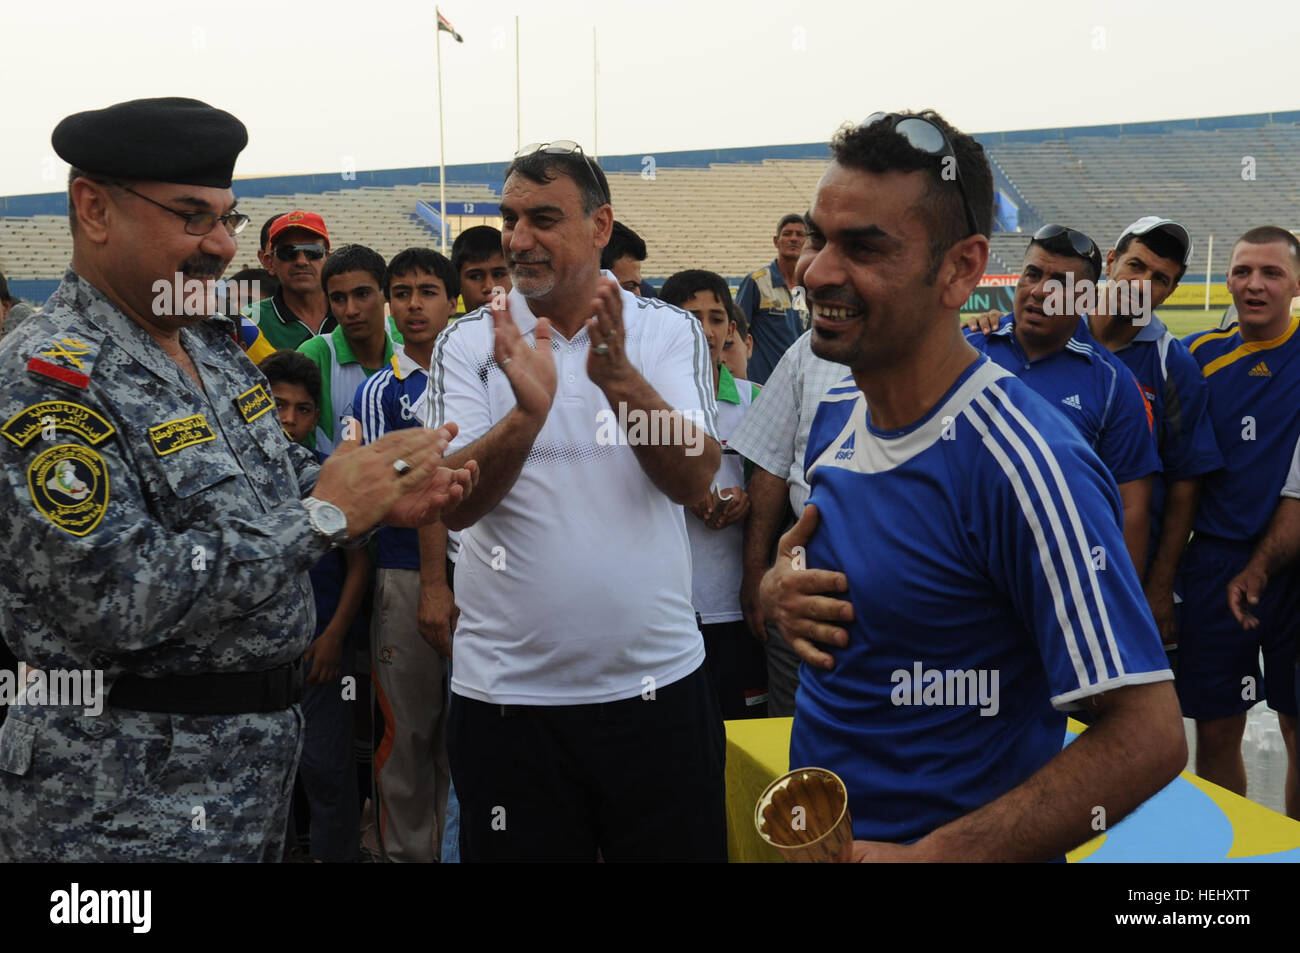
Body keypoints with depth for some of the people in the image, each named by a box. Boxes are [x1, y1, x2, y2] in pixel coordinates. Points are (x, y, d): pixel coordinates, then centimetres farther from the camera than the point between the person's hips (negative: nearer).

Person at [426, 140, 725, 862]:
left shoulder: (671, 332, 0)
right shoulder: (468, 343, 0)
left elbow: (694, 479, -13)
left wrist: (620, 379, -29)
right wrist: (529, 411, -29)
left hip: (657, 681, 0)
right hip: (507, 692, 0)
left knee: (678, 847, 12)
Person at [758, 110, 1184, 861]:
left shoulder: (1026, 465, -25)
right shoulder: (836, 412, -2)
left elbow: (1149, 736, -24)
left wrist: (927, 854, -26)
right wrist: (780, 590, -8)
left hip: (934, 843, -7)